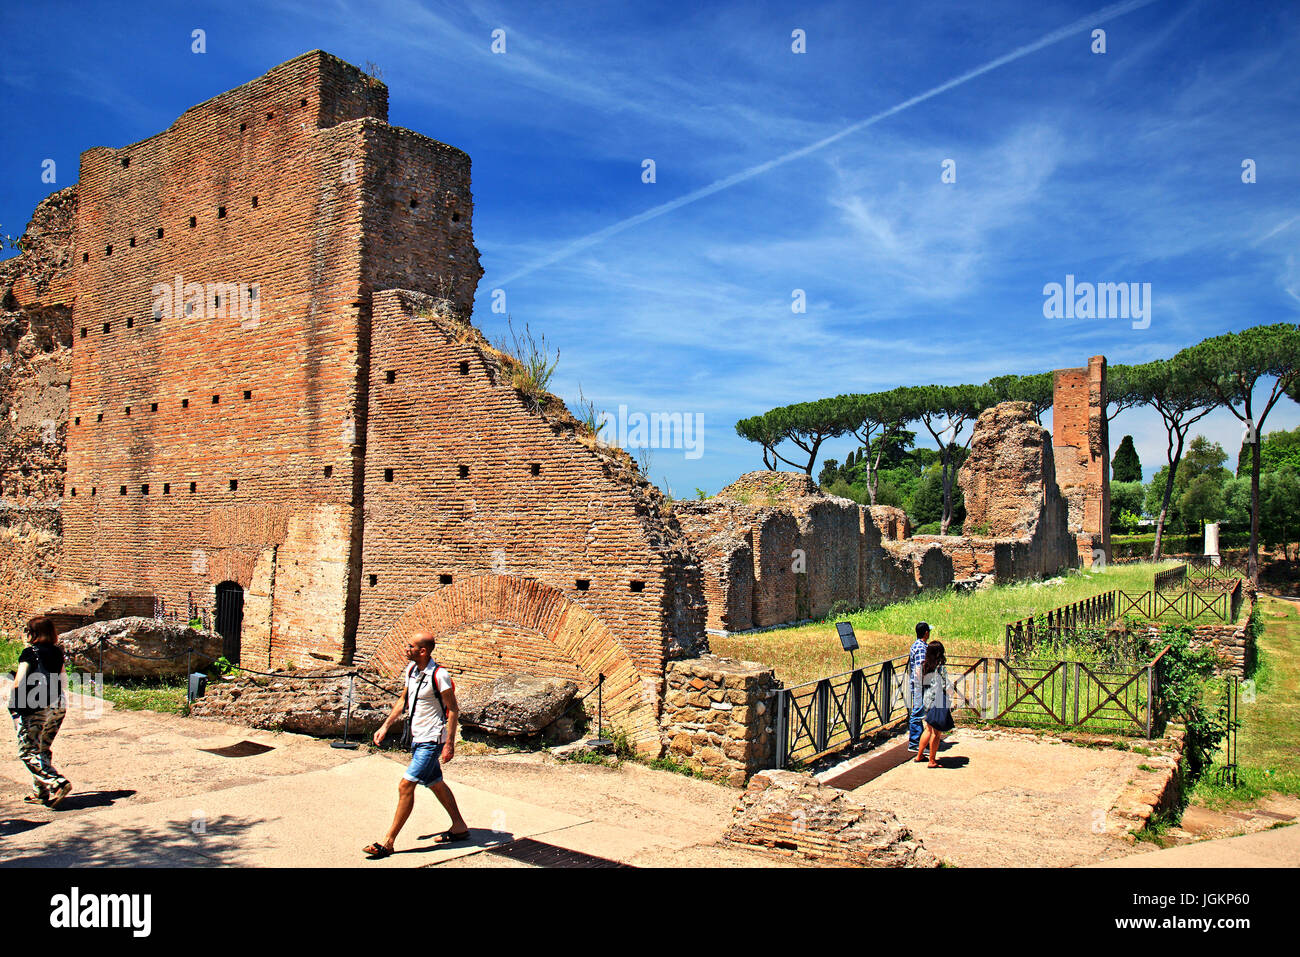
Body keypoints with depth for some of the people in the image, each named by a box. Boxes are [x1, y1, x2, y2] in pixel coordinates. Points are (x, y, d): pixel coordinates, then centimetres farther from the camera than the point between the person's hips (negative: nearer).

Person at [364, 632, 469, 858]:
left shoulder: (439, 675, -20)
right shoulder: (411, 669, 4)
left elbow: (453, 709, -16)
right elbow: (404, 700, 18)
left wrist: (449, 744, -18)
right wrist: (385, 726, 14)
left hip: (432, 741, -9)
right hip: (417, 738, 9)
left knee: (406, 785, -11)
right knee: (435, 784, 17)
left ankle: (388, 842, -2)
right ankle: (459, 827, 32)